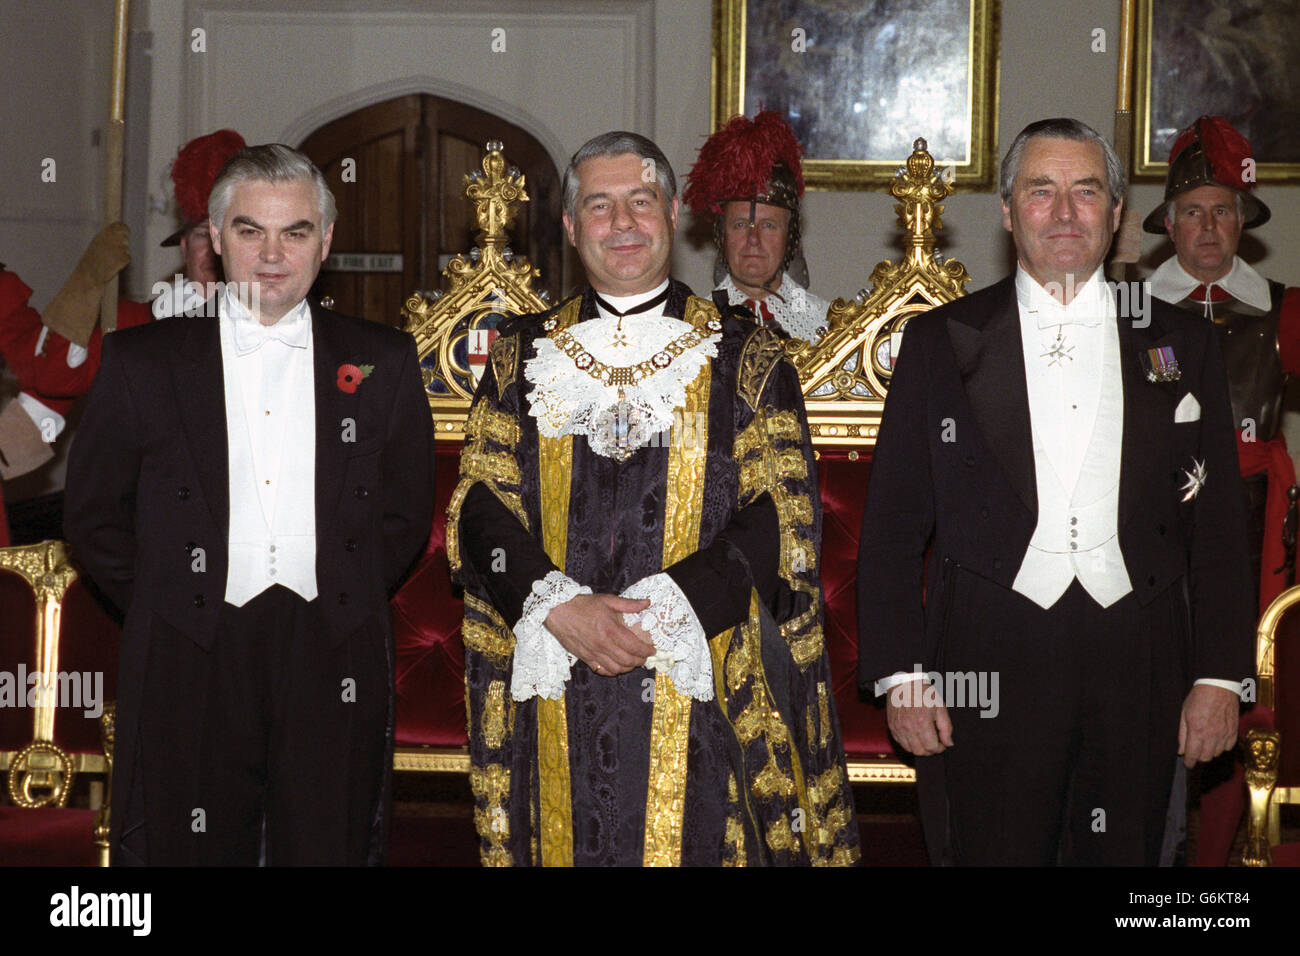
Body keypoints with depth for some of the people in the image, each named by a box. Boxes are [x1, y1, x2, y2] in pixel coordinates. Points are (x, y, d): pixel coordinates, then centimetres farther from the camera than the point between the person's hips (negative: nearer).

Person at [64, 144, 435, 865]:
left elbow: (406, 515, 13)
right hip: (190, 668, 0)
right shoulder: (140, 361, 6)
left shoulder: (384, 362, 8)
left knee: (330, 850, 4)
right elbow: (93, 516, 9)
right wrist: (166, 608, 4)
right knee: (184, 854, 2)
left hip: (334, 669, 1)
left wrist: (344, 608, 6)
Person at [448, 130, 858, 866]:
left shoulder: (748, 357, 5)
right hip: (556, 694, 2)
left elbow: (785, 515, -3)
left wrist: (660, 610, -15)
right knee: (566, 844, 4)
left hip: (701, 689, -1)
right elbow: (479, 506, 4)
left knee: (690, 843, -1)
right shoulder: (523, 356, 11)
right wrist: (558, 607, -13)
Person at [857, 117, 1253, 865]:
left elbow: (1219, 524, 10)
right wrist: (901, 675, -4)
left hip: (1138, 676, 1)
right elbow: (893, 524, 5)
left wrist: (1220, 677, 2)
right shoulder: (943, 340, 7)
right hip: (984, 672, -1)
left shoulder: (1181, 343, 11)